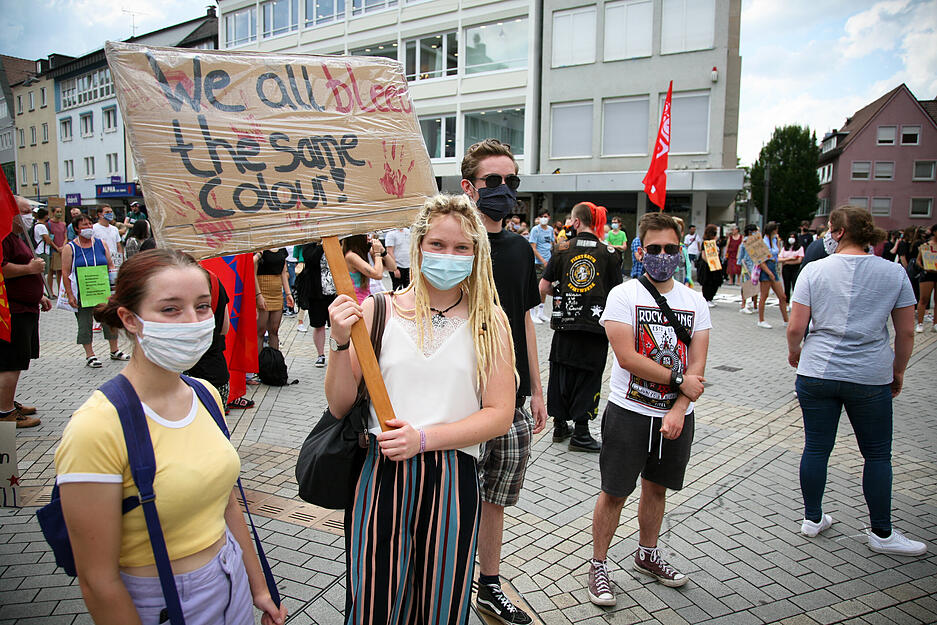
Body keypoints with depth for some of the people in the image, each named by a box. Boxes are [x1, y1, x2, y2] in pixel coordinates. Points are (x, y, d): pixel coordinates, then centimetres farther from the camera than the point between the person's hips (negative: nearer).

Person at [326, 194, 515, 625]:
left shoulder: (488, 321, 1)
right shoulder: (378, 311, 0)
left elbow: (500, 414, -2)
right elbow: (340, 406, 2)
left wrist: (424, 437, -15)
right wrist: (341, 343, -15)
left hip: (452, 480, 1)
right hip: (379, 476, 0)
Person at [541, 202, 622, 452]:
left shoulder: (563, 249, 0)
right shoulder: (609, 252, -3)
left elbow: (543, 287, 0)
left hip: (565, 322, 2)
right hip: (596, 324, -1)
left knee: (561, 372, 14)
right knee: (588, 376, 6)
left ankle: (560, 425, 24)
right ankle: (580, 433, 9)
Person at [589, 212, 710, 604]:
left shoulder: (695, 302, 4)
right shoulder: (623, 295, -8)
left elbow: (697, 367, -2)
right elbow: (627, 358, -17)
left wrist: (679, 409, -14)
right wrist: (679, 379, -13)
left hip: (676, 415, 4)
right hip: (629, 412, -4)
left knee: (657, 487, 18)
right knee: (614, 492, 3)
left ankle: (647, 556, 38)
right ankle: (598, 565, 20)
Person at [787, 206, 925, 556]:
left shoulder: (814, 270, -5)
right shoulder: (894, 273, 0)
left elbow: (796, 327, -7)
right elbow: (907, 333, 2)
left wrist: (794, 352, 13)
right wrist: (898, 372, 16)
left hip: (817, 373, 0)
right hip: (871, 378, 0)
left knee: (816, 448, 11)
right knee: (877, 454, 14)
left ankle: (812, 519, 26)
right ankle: (881, 533, 24)